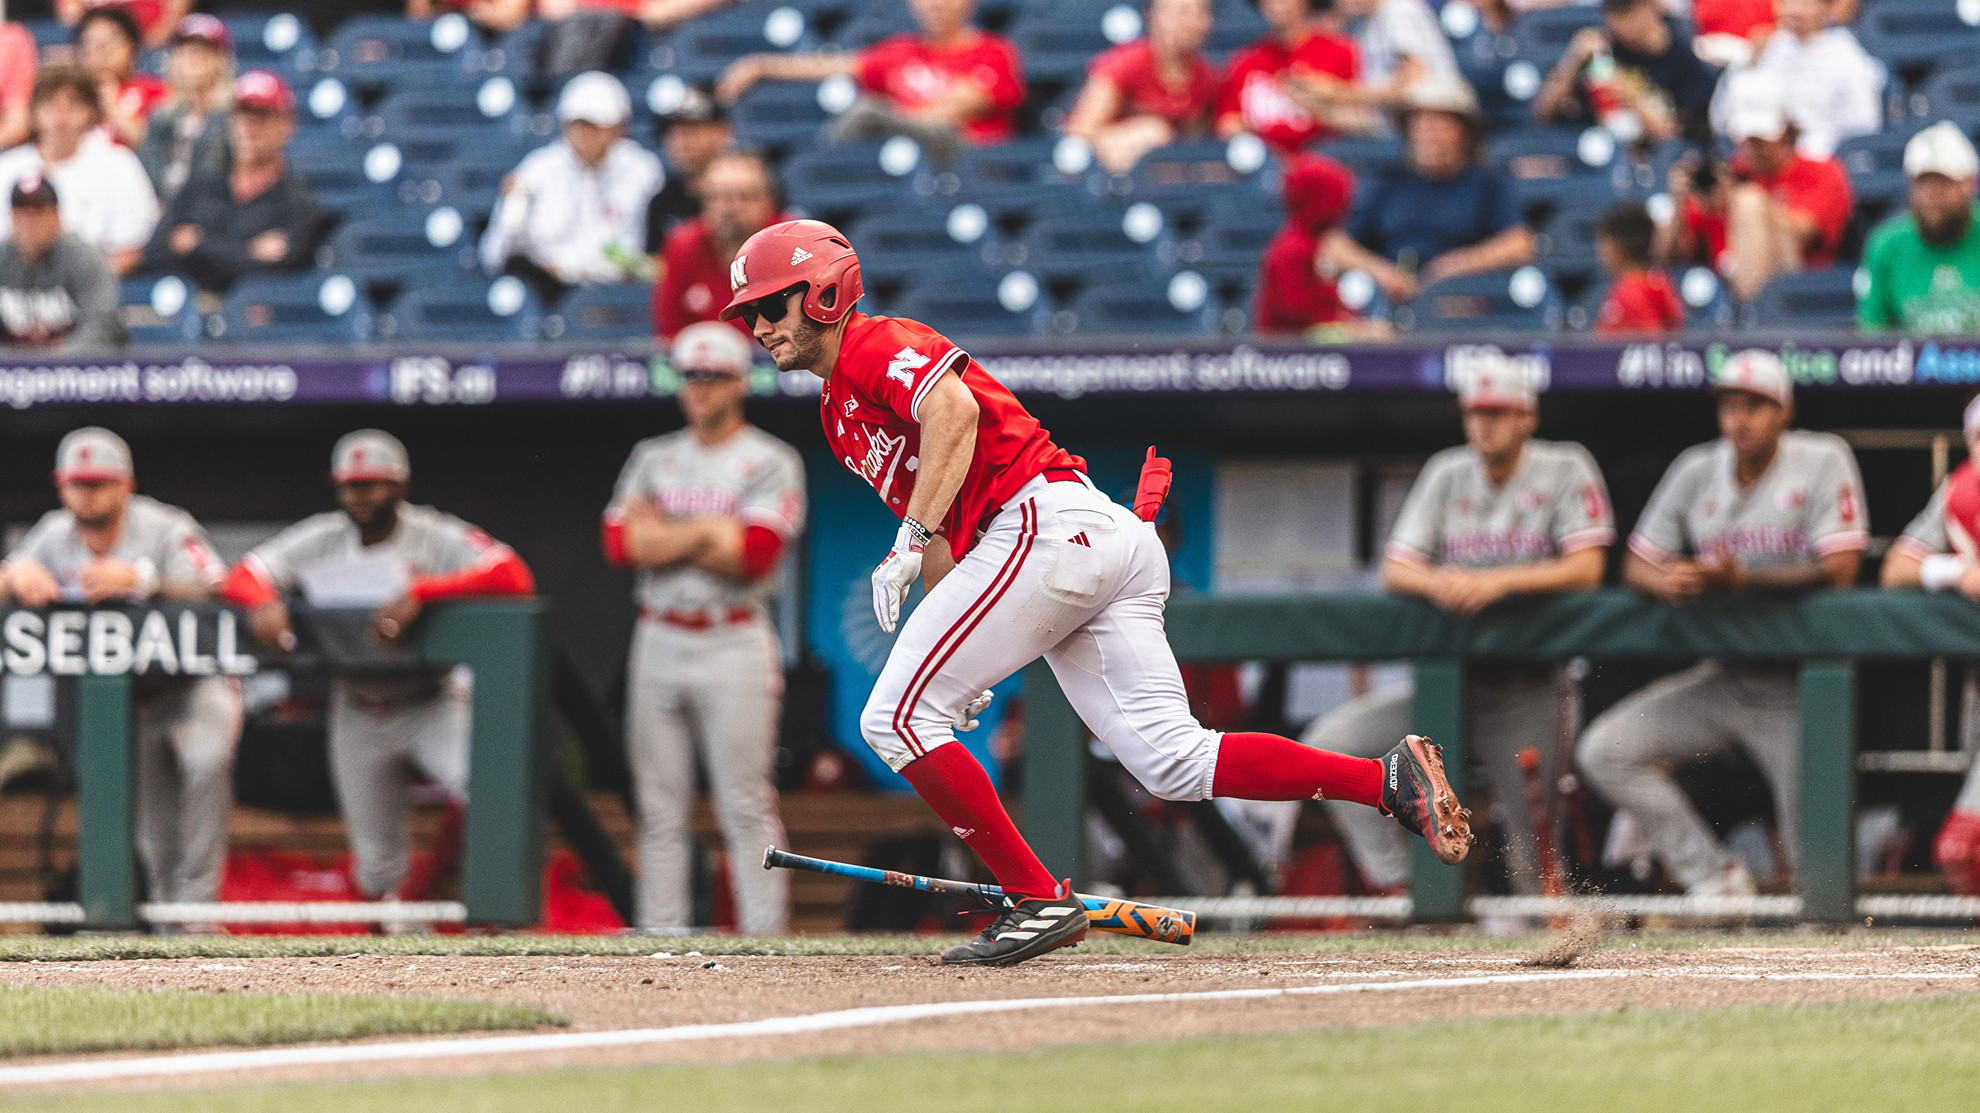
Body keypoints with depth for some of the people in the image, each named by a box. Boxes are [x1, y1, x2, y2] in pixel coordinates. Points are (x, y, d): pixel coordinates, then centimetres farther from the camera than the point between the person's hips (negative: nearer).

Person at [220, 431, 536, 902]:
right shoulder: (322, 540, 1)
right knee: (377, 863, 7)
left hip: (431, 703, -3)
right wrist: (264, 603, -30)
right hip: (358, 716, 3)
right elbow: (243, 577, -4)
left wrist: (420, 593, -38)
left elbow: (513, 577, -27)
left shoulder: (438, 538, -11)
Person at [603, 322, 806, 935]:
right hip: (659, 644, 5)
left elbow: (755, 553, -15)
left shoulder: (770, 463, -1)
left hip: (734, 648, -5)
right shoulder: (654, 458, 13)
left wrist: (663, 536, -8)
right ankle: (660, 937, 7)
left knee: (746, 808, -8)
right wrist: (709, 530, -9)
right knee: (660, 809, 5)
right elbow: (620, 543, -1)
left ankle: (764, 937, -8)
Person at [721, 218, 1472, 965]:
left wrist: (910, 539, -23)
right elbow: (946, 539, 31)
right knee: (1176, 763, -2)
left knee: (897, 719, -8)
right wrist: (963, 653, 19)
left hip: (1047, 522, -10)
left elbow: (954, 409, -21)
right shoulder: (839, 416, 29)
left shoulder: (877, 345, 0)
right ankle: (1389, 779, -10)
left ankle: (1038, 901, -10)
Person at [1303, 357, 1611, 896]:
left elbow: (1585, 568, -14)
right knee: (1329, 741, -16)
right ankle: (1397, 887, -16)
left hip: (1528, 687, -4)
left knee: (1532, 850, -9)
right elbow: (1394, 571, 3)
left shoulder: (1565, 470, -2)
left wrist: (1500, 581, -26)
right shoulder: (1447, 473, 9)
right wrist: (1437, 582, -21)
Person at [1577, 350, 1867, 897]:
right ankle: (1714, 878, -7)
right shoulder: (1697, 471, 6)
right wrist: (1668, 581, -18)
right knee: (1605, 750, -9)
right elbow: (1637, 565, 8)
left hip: (1796, 686, -5)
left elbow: (1840, 568, -17)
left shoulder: (1822, 462, -7)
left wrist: (1744, 579, -28)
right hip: (1721, 677, 5)